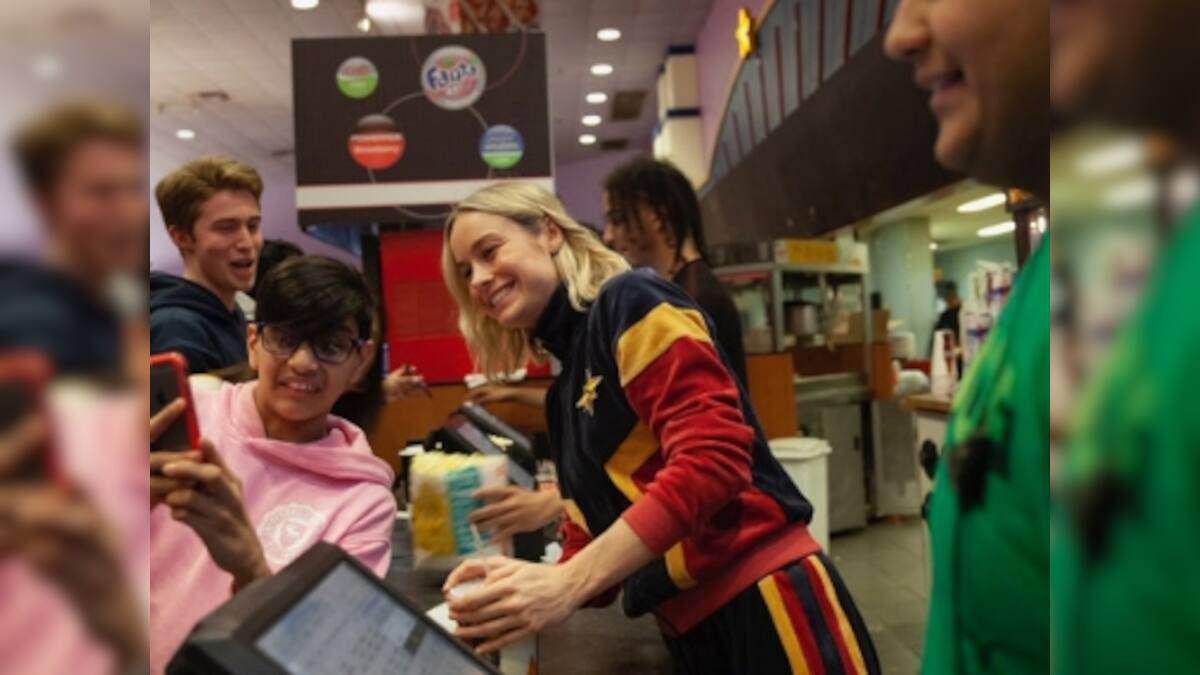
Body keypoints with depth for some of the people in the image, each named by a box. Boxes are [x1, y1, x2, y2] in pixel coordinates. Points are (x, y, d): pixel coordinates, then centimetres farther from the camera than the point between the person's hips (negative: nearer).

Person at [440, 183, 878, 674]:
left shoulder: (631, 303, -8)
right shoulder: (564, 393, 16)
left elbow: (713, 459, -19)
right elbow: (591, 537, 14)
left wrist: (565, 585, -21)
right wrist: (526, 593, -6)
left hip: (765, 602, -8)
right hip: (687, 629, 8)